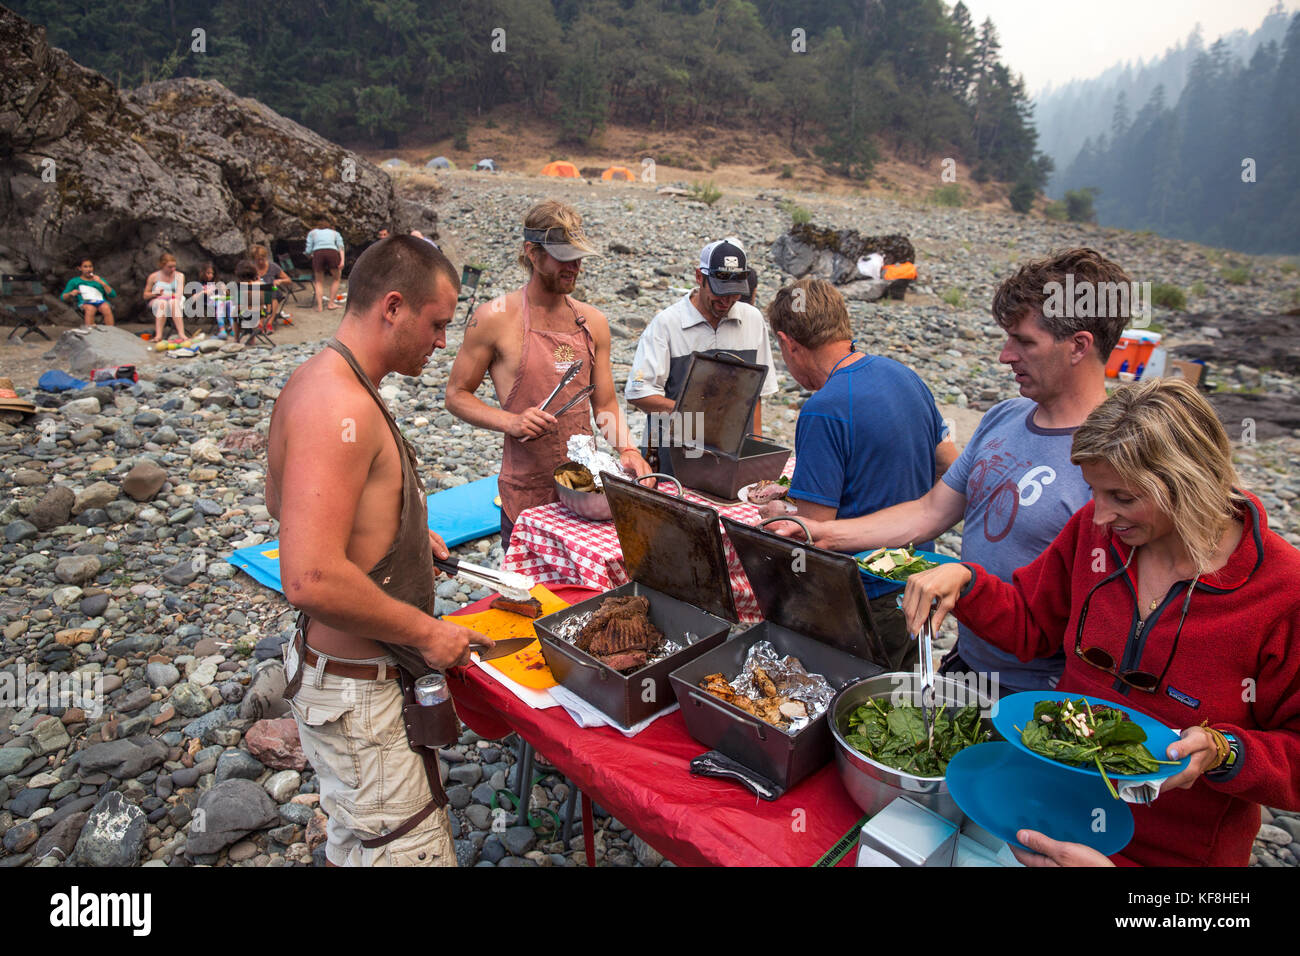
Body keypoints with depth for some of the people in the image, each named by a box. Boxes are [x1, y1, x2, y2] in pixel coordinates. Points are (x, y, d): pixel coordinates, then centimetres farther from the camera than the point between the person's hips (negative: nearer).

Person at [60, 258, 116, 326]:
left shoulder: (100, 280, 25)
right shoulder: (74, 281, 20)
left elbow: (113, 295, 12)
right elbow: (63, 297, 15)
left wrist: (102, 283, 1)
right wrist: (71, 293, -7)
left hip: (101, 302, 1)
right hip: (85, 303, -1)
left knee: (106, 308, -37)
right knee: (90, 309, -39)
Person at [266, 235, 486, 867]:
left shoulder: (314, 382, 6)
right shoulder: (342, 406, -27)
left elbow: (282, 503, 21)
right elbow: (312, 581, -34)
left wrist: (398, 532, 15)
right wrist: (425, 632, -21)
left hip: (330, 667, 10)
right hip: (356, 695, -10)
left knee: (354, 843, 27)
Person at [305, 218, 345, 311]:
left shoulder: (312, 232, 27)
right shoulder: (335, 233, 29)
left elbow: (308, 250, 16)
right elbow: (341, 247, 10)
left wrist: (310, 255, 38)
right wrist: (342, 261, -1)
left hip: (317, 253, 0)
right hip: (332, 252, 0)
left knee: (319, 282, 15)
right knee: (336, 278, 21)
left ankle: (319, 306, 1)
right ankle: (331, 303, 15)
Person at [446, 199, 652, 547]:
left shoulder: (593, 321, 7)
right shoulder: (495, 318, -8)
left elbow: (605, 404, 11)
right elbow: (456, 395, -2)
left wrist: (626, 449, -6)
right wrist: (511, 422, -18)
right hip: (527, 494, -4)